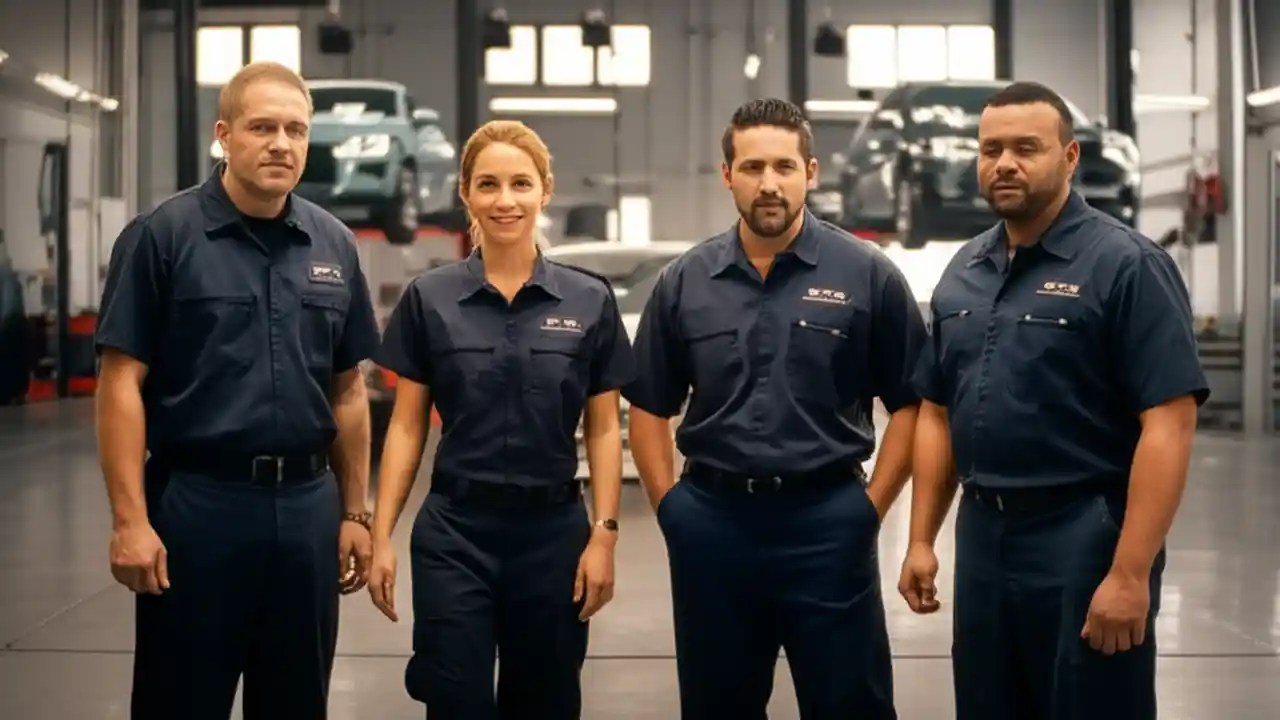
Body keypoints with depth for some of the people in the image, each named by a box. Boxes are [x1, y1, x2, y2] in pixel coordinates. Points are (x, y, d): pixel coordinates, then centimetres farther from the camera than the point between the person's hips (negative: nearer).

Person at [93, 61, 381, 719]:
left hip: (308, 505, 4)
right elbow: (123, 382, -8)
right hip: (196, 501, -4)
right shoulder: (162, 235, -6)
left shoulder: (334, 245, 8)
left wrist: (354, 512, 9)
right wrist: (130, 519, -14)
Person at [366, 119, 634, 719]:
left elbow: (603, 429, 3)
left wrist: (603, 534, -4)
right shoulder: (429, 299, 0)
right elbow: (407, 426, 1)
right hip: (454, 532, -1)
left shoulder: (589, 301, 0)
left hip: (553, 530, 1)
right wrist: (381, 535, -4)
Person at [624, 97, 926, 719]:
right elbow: (649, 407, 11)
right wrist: (670, 506, 3)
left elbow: (910, 402, 0)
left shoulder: (867, 274, -3)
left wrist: (871, 507, -4)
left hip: (827, 521, -2)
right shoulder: (683, 282, 4)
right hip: (712, 522, 3)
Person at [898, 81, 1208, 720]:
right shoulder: (962, 272, 10)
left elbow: (1169, 424, -16)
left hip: (1085, 538, -6)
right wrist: (921, 540, 9)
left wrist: (1131, 573, -21)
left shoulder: (1125, 264, -10)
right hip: (981, 537, 6)